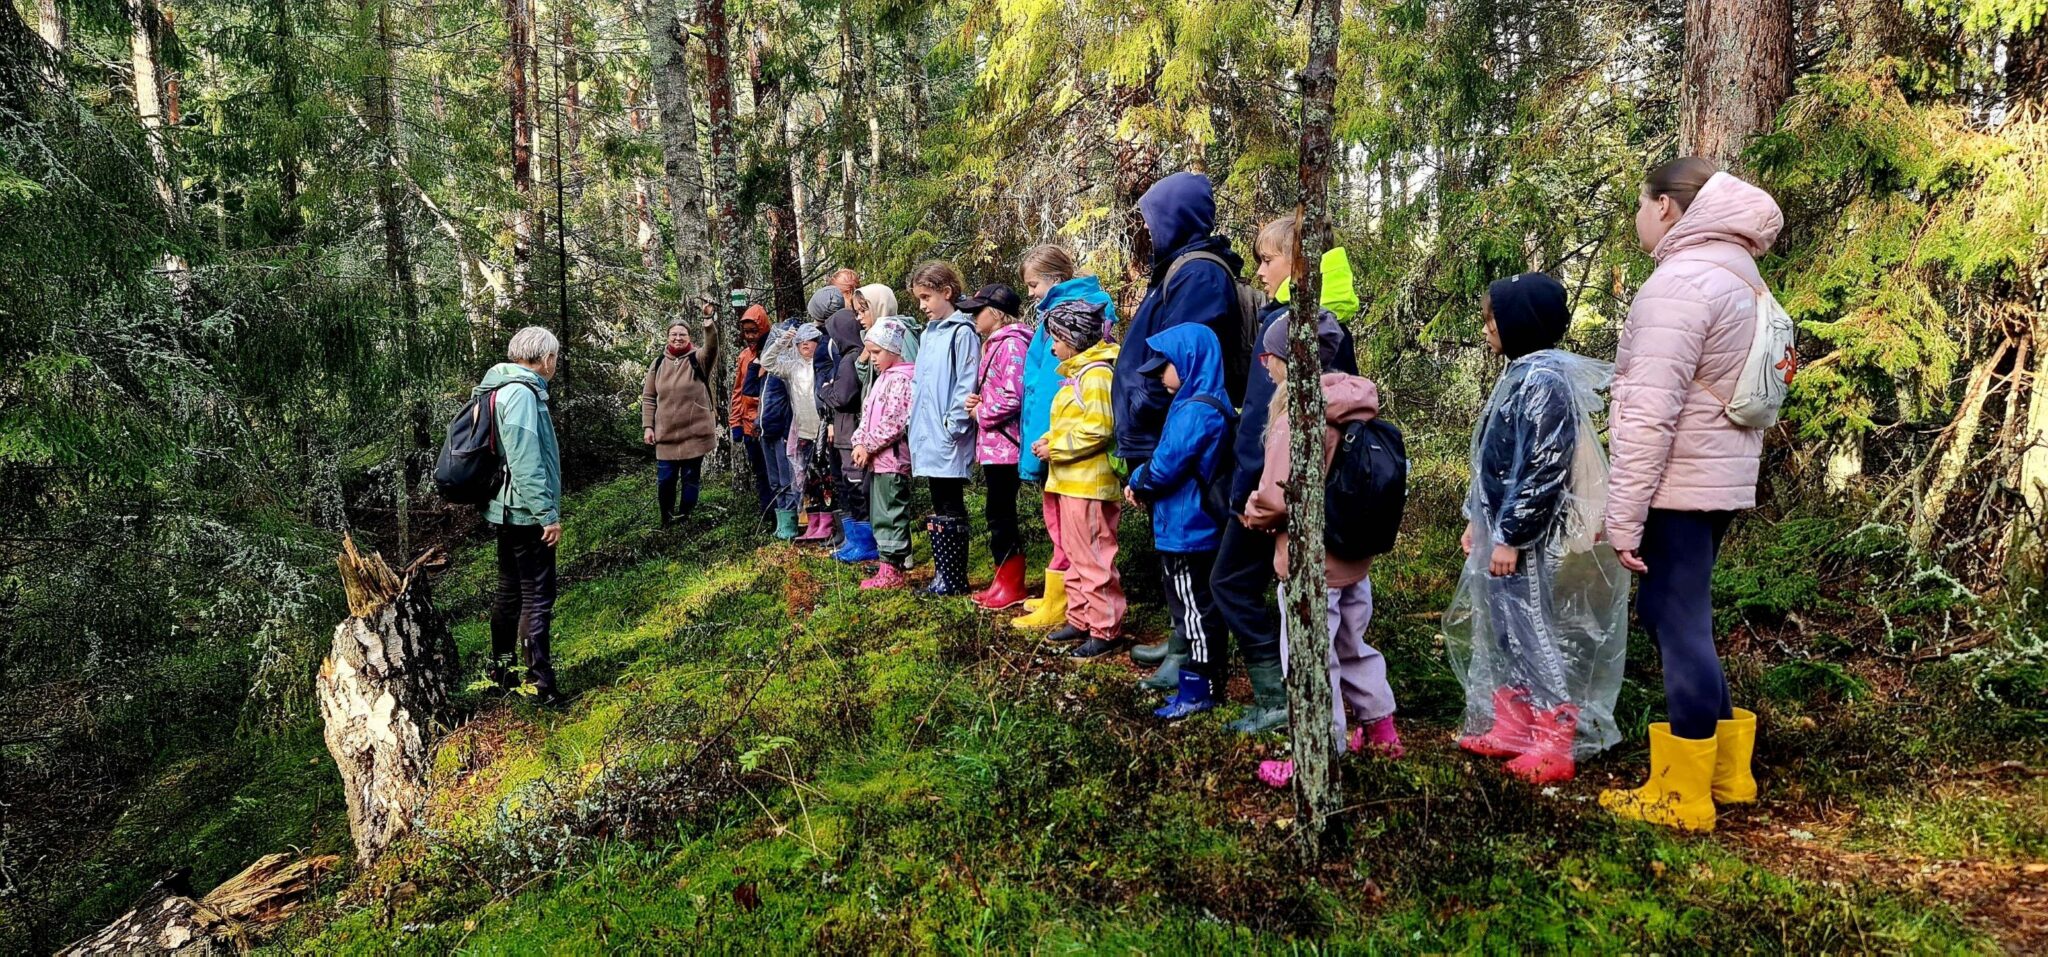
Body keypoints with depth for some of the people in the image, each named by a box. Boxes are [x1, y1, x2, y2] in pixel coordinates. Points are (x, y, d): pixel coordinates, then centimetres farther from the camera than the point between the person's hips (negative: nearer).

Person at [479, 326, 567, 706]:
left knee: (510, 592, 19)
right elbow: (525, 461, -24)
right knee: (537, 597, -5)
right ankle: (540, 685, -2)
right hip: (526, 514, -10)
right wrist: (548, 513, -22)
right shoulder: (521, 393, -18)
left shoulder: (503, 389, 14)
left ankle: (501, 671, 30)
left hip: (507, 512, 10)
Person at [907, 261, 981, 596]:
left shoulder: (962, 333, -11)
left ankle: (955, 580, 7)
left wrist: (953, 426, -19)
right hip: (929, 438, 9)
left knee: (951, 510, -1)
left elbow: (967, 384, -16)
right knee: (939, 508, 14)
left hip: (949, 441, -9)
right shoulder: (928, 335, 16)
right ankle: (943, 575, 21)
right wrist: (914, 419, 12)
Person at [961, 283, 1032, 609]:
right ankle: (1004, 582, 22)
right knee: (998, 513, 13)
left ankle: (1012, 586, 7)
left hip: (1004, 444, -10)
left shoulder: (1011, 343, -14)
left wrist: (981, 413, -10)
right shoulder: (994, 343, 17)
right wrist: (976, 401, 6)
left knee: (1000, 513, -3)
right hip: (992, 444, 10)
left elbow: (1013, 398, -23)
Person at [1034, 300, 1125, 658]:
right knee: (1075, 554, 17)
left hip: (1089, 483, -11)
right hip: (1071, 481, 11)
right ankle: (1081, 620, 26)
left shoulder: (1096, 374, -15)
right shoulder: (1078, 372, 18)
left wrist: (1056, 448, -16)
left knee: (1093, 558, -6)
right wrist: (1050, 440, 7)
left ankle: (1105, 630, 1)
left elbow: (1099, 429, -24)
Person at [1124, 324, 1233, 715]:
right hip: (1201, 526, 10)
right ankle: (1185, 671, 30)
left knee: (1194, 611, -1)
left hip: (1186, 531, -10)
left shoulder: (1194, 410, -22)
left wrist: (1137, 482, -3)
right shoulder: (1212, 404, 10)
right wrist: (1143, 485, 3)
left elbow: (1165, 467, -22)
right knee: (1199, 608, 18)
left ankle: (1196, 692, 8)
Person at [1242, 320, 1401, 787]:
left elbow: (1279, 495, -26)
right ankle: (1381, 728, 38)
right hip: (1354, 552, 9)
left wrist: (1253, 513, -5)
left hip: (1311, 558, -9)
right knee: (1352, 646, 25)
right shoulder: (1355, 405, 2)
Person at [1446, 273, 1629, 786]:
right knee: (1503, 634, 15)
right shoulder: (1521, 374, 12)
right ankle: (1509, 730, 26)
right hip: (1504, 531, 10)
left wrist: (1510, 537, -21)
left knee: (1535, 637, -1)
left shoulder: (1545, 380, -18)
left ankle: (1556, 745, 9)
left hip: (1528, 538, -10)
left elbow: (1544, 469, -23)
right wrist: (1478, 522, 18)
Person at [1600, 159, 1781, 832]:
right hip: (1720, 480, 9)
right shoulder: (1736, 277, 15)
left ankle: (1683, 797, 11)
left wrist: (1623, 517, -19)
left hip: (1677, 484, -9)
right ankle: (1725, 773, 28)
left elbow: (1651, 414, -21)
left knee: (1679, 627, -1)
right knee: (1679, 619, 18)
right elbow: (1725, 393, 17)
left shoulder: (1679, 282, -15)